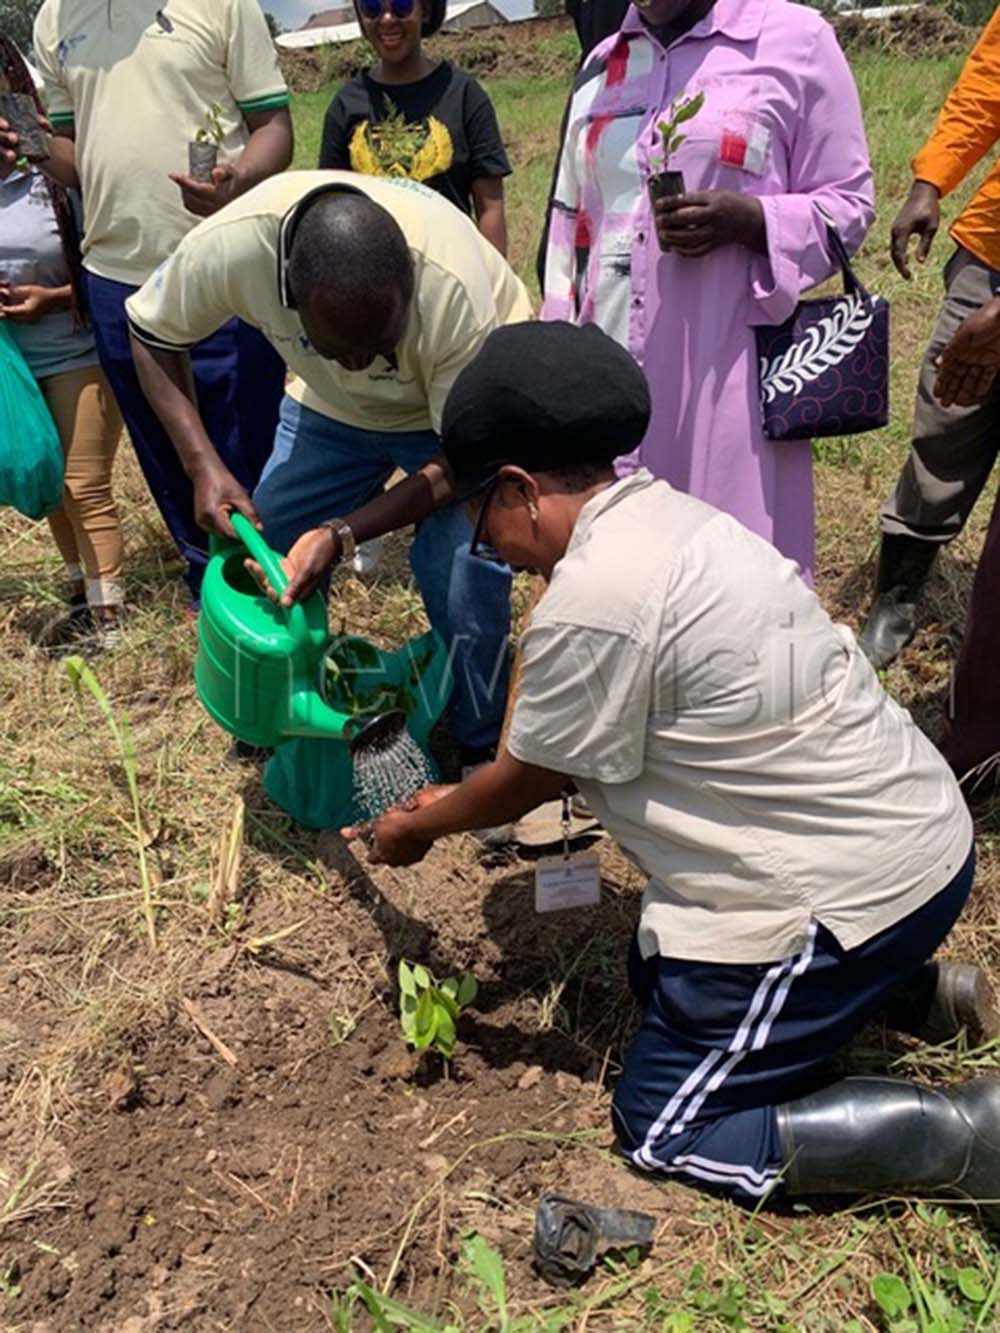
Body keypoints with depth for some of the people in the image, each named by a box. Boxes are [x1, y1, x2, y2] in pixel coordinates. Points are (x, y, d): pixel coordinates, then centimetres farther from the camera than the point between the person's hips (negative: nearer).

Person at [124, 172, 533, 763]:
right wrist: (204, 464, -24)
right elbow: (153, 335, -12)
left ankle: (479, 745, 2)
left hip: (464, 402, -3)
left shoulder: (456, 293, -40)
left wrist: (343, 534, -36)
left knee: (462, 566, -23)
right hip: (332, 404, 4)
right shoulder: (230, 244, -33)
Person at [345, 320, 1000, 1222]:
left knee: (666, 1131, 6)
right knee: (658, 976, 26)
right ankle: (913, 989, 26)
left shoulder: (590, 601, -24)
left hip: (854, 882, -9)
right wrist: (463, 800, 21)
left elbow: (529, 781, -7)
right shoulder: (671, 518, 4)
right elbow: (570, 756, 14)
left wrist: (418, 828, 12)